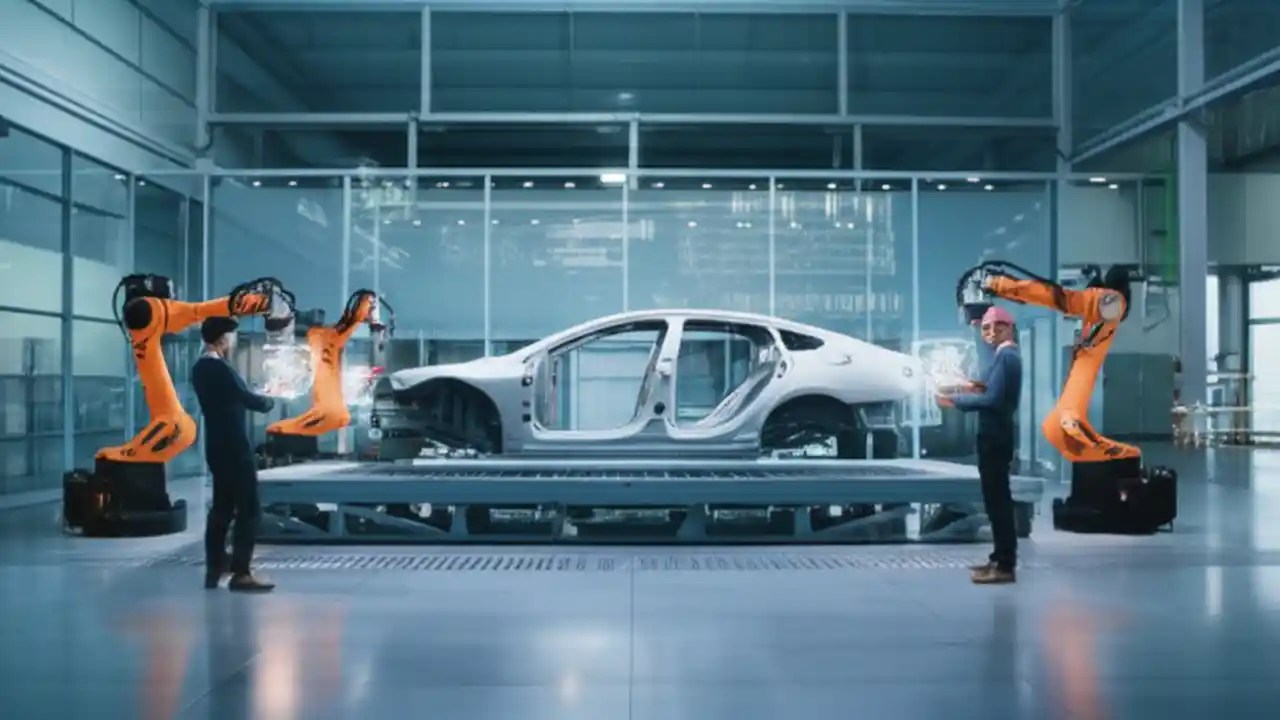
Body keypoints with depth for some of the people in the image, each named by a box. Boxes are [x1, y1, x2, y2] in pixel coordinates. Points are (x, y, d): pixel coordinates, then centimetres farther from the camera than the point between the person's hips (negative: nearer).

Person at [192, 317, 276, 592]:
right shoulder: (221, 369, -18)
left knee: (222, 507, 15)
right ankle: (240, 574, -5)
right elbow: (251, 401, -14)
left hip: (217, 447, 9)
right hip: (235, 448, -9)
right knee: (248, 509, -5)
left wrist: (254, 398, 9)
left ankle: (214, 568, 19)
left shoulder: (200, 368, 10)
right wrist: (269, 401, 5)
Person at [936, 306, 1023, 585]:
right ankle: (1001, 557, 25)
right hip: (996, 434, 11)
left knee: (997, 499, -9)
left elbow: (993, 399, -23)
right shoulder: (1008, 354, 16)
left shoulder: (1004, 355, -15)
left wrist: (957, 400, -15)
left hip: (994, 436, -11)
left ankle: (1006, 566, -7)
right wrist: (980, 388, 8)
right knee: (997, 498, 16)